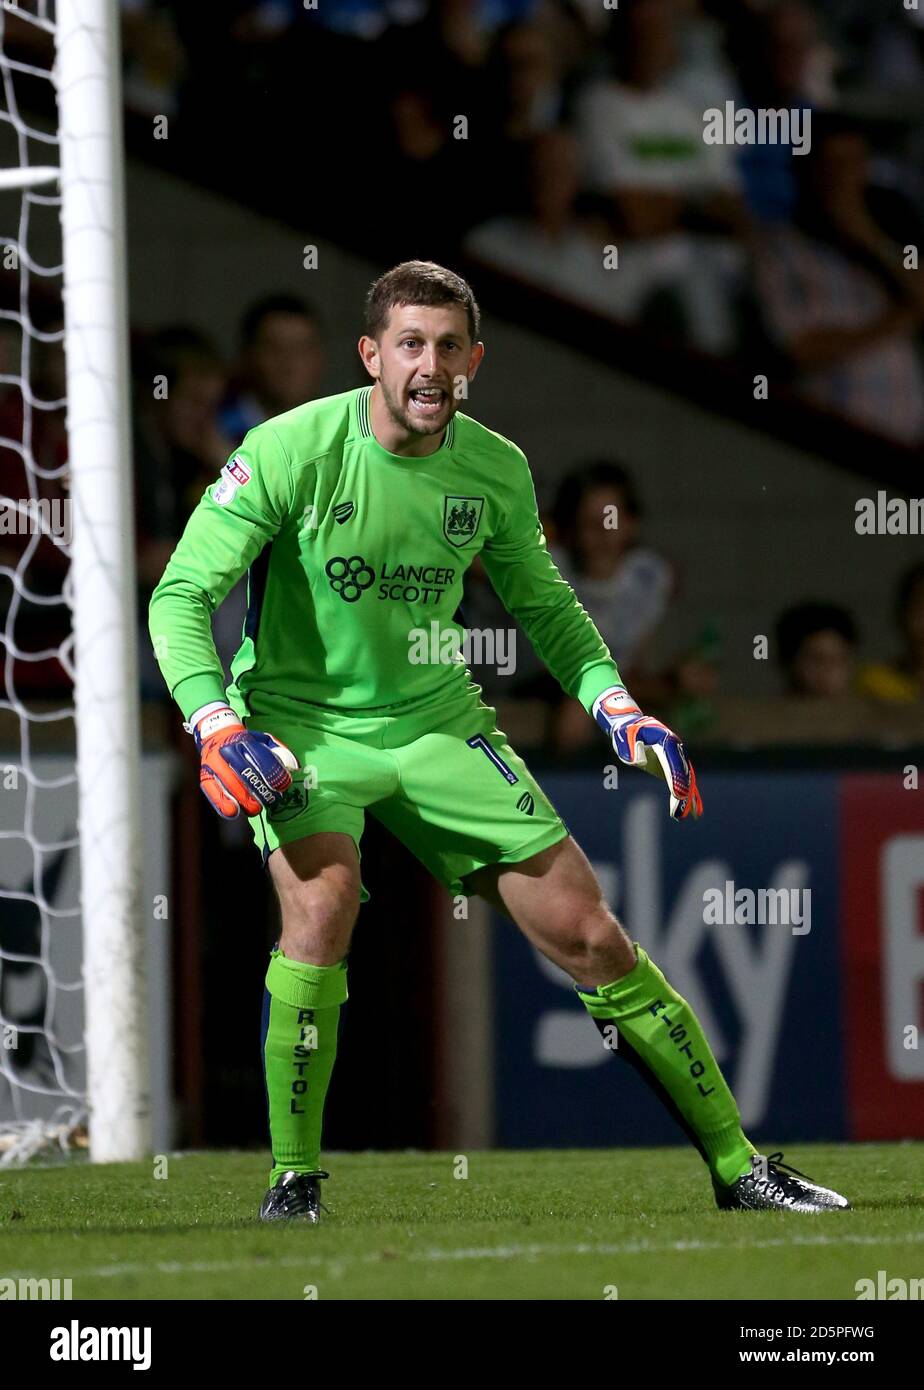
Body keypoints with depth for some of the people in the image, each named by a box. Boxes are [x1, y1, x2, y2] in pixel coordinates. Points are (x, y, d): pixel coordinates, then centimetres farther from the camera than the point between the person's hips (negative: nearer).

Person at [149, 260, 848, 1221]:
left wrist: (617, 709, 0)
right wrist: (216, 727, -28)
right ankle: (293, 1177, -14)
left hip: (437, 724, 3)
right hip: (302, 725, -3)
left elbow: (542, 603, 14)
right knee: (321, 900, -32)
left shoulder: (496, 471, -4)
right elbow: (182, 594, -14)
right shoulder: (292, 451, -18)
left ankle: (736, 1165, 12)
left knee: (589, 935, -1)